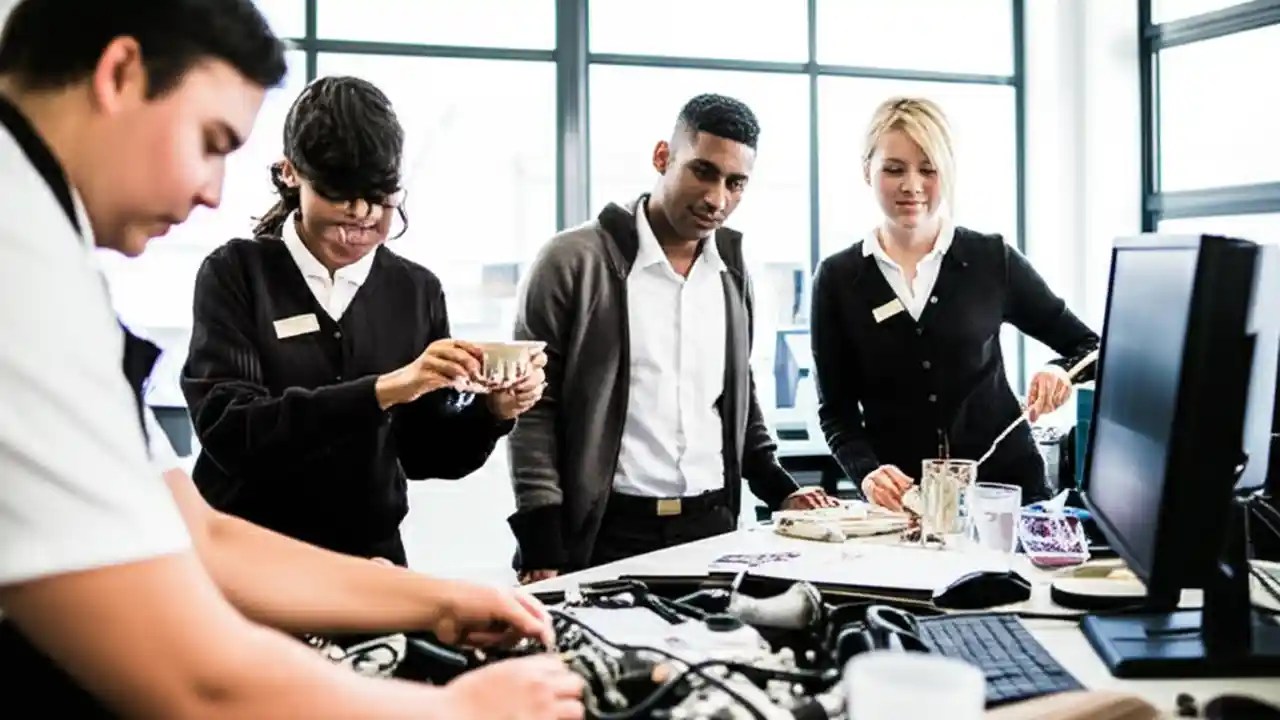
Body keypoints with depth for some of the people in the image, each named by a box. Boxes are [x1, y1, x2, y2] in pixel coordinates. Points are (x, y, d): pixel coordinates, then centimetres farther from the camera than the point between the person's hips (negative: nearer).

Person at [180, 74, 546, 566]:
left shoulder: (416, 290, 5)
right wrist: (383, 390, -24)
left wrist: (491, 411, -10)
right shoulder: (236, 274, -2)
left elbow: (423, 454, 9)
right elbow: (227, 429, -15)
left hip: (372, 558, 2)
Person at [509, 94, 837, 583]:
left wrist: (780, 491, 11)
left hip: (714, 525, 5)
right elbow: (533, 412, -8)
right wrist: (543, 553, -13)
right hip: (606, 535, -4)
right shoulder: (575, 262, -8)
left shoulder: (731, 272, 9)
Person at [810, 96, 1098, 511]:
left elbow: (1087, 346, 11)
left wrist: (1062, 371, -10)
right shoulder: (837, 279, 3)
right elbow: (836, 408, 5)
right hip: (901, 502, 0)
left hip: (1007, 487, 0)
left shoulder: (992, 259, 2)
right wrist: (865, 472, -12)